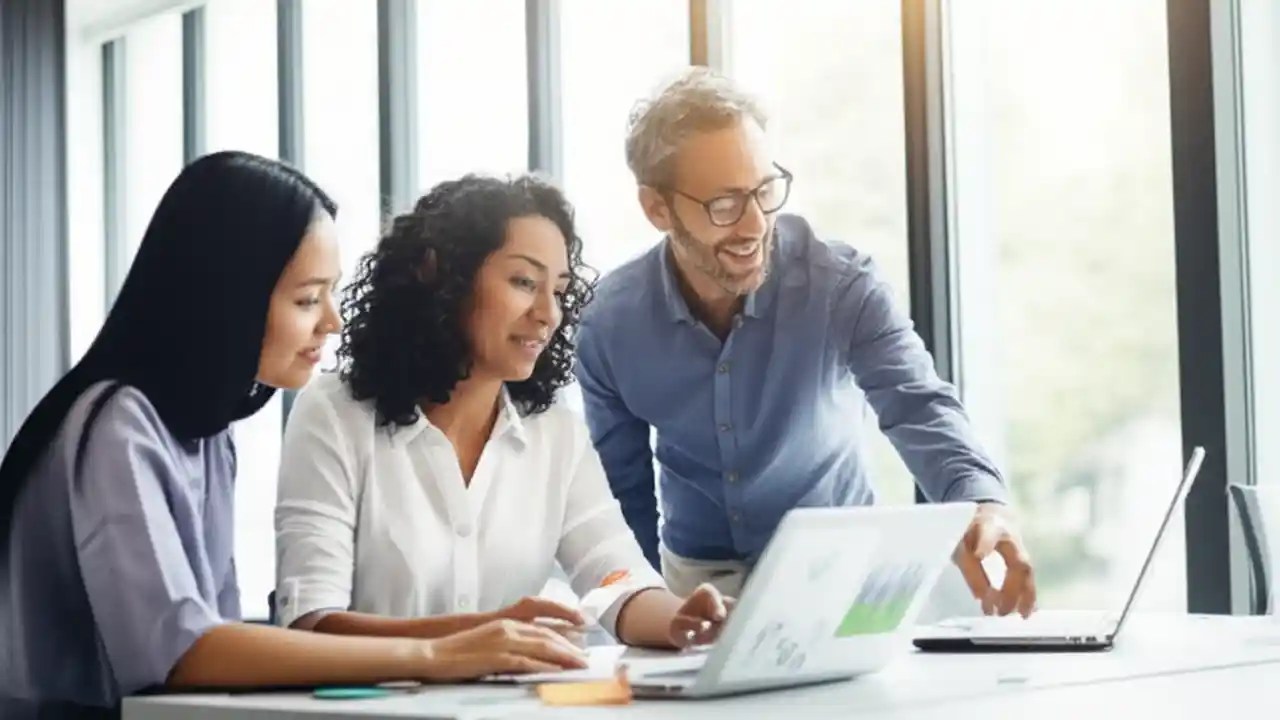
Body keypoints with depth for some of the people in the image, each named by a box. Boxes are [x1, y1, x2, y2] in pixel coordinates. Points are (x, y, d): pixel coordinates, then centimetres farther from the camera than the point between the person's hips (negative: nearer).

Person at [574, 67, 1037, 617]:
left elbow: (919, 407, -31)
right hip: (696, 573, 2)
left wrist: (981, 500, -50)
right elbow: (624, 486, 2)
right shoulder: (610, 323, -12)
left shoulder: (842, 285, -19)